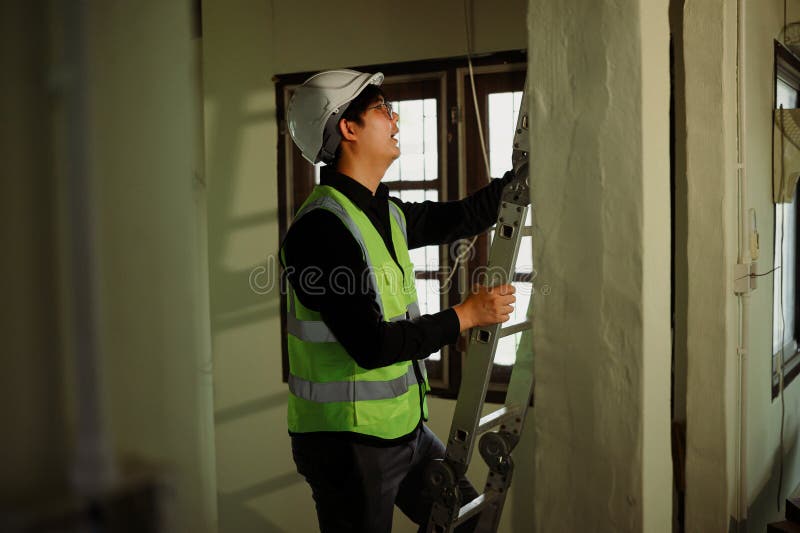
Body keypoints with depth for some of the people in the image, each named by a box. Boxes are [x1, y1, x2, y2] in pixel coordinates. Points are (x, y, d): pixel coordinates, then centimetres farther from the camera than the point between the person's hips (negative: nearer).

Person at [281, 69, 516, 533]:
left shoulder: (386, 212, 7)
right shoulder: (321, 226, -22)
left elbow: (466, 216, 18)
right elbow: (370, 344, -27)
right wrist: (466, 315, -18)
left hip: (405, 426, 9)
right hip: (347, 442, -9)